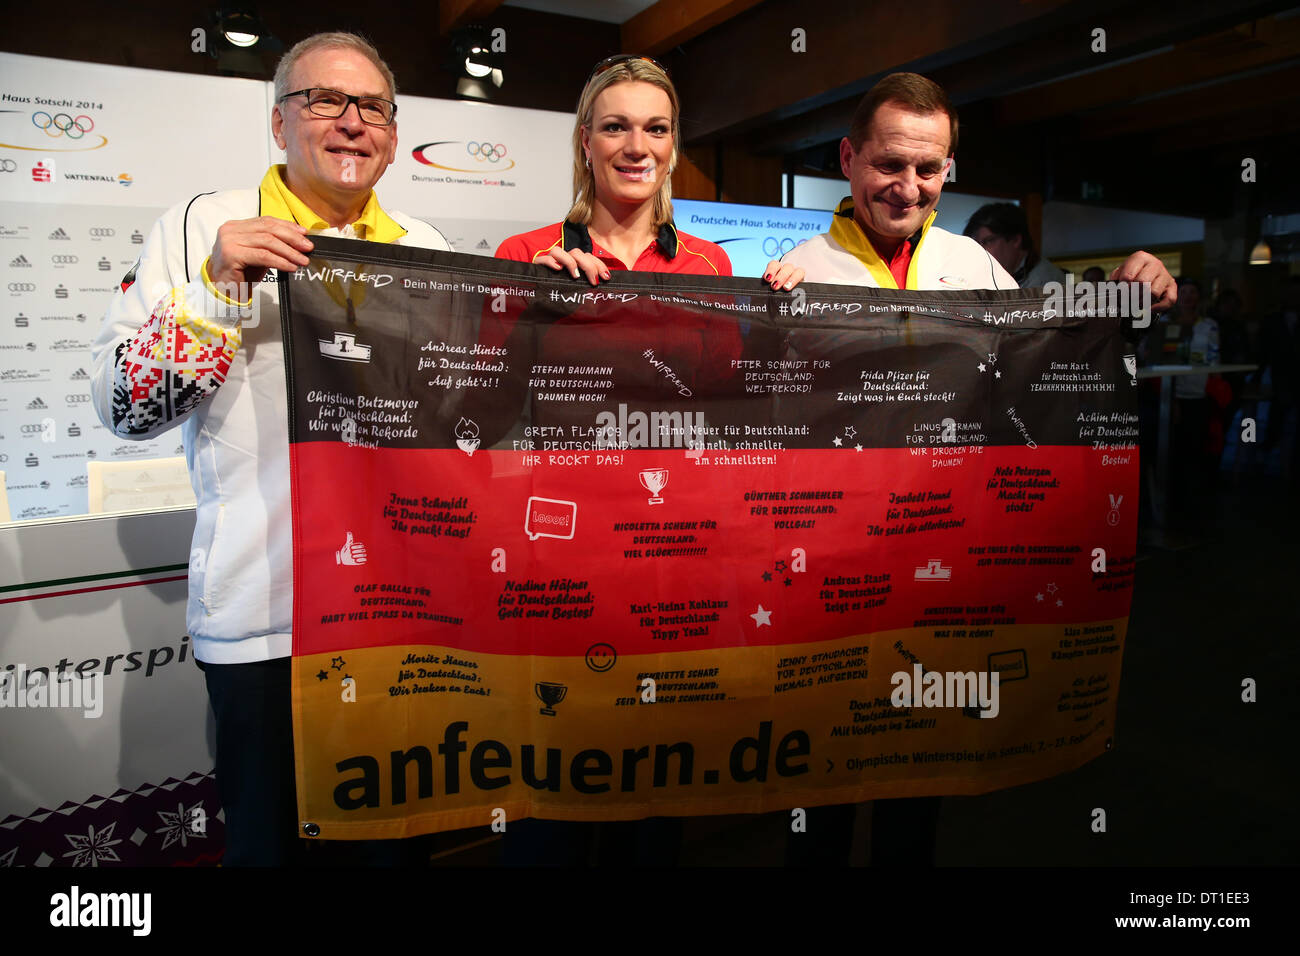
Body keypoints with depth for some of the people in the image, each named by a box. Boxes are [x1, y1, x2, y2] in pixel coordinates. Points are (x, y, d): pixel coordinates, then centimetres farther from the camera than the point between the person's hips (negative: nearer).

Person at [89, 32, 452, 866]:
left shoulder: (427, 248, 11)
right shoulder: (204, 227, -1)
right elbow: (126, 406, -7)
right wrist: (216, 287, -19)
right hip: (263, 616, -3)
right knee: (272, 835, 14)